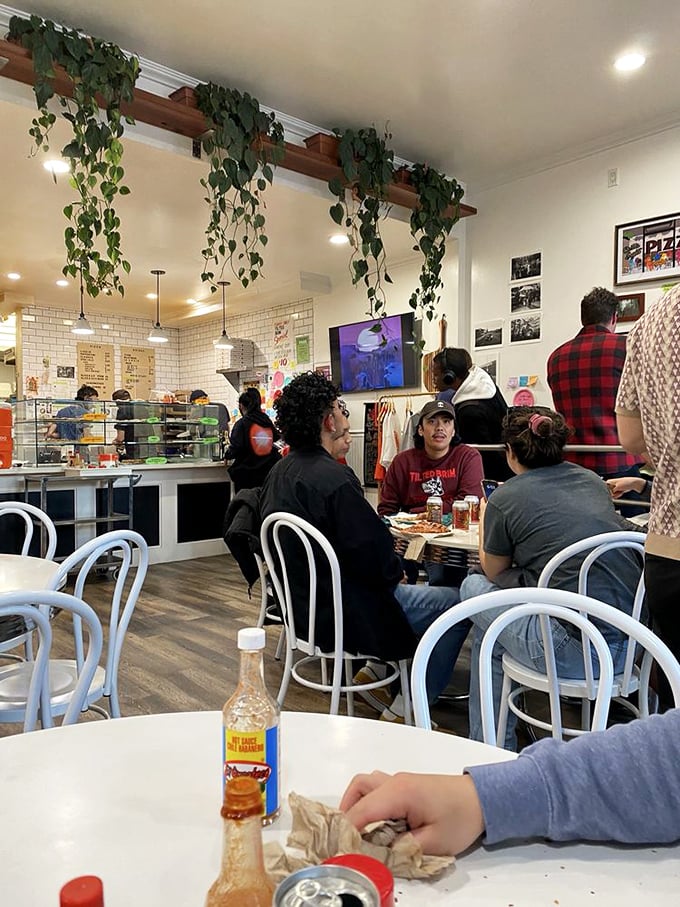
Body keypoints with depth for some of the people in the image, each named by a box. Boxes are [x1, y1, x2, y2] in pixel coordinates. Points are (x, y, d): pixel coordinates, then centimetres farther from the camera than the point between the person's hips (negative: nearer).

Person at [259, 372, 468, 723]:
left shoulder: (280, 471, 3)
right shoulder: (334, 477, -26)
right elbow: (372, 548, -26)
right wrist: (395, 573, -3)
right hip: (343, 613, -10)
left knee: (417, 589, 27)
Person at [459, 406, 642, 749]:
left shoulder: (505, 498, -5)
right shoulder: (591, 479, 12)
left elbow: (493, 572, 12)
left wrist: (485, 519, 28)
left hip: (572, 652, -7)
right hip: (629, 646, 7)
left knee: (473, 586, 15)